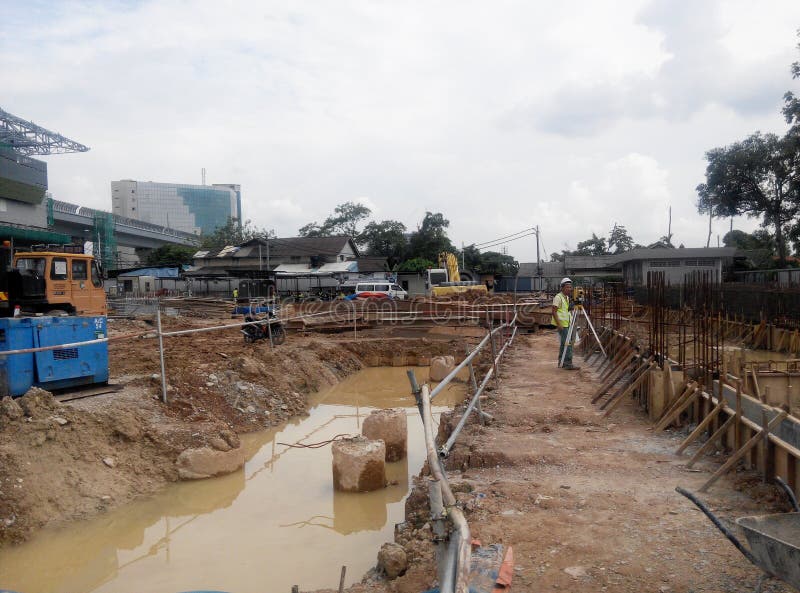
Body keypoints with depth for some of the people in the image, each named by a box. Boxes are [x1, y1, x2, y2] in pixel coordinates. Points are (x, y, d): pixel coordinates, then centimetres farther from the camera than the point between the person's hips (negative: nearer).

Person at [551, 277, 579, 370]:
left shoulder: (567, 297, 15)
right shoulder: (558, 297, -13)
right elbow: (554, 311, -17)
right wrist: (559, 324, -23)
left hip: (566, 324, 9)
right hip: (562, 324, -9)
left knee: (563, 343, 13)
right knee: (568, 344, -12)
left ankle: (562, 362, 19)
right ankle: (568, 364, -12)